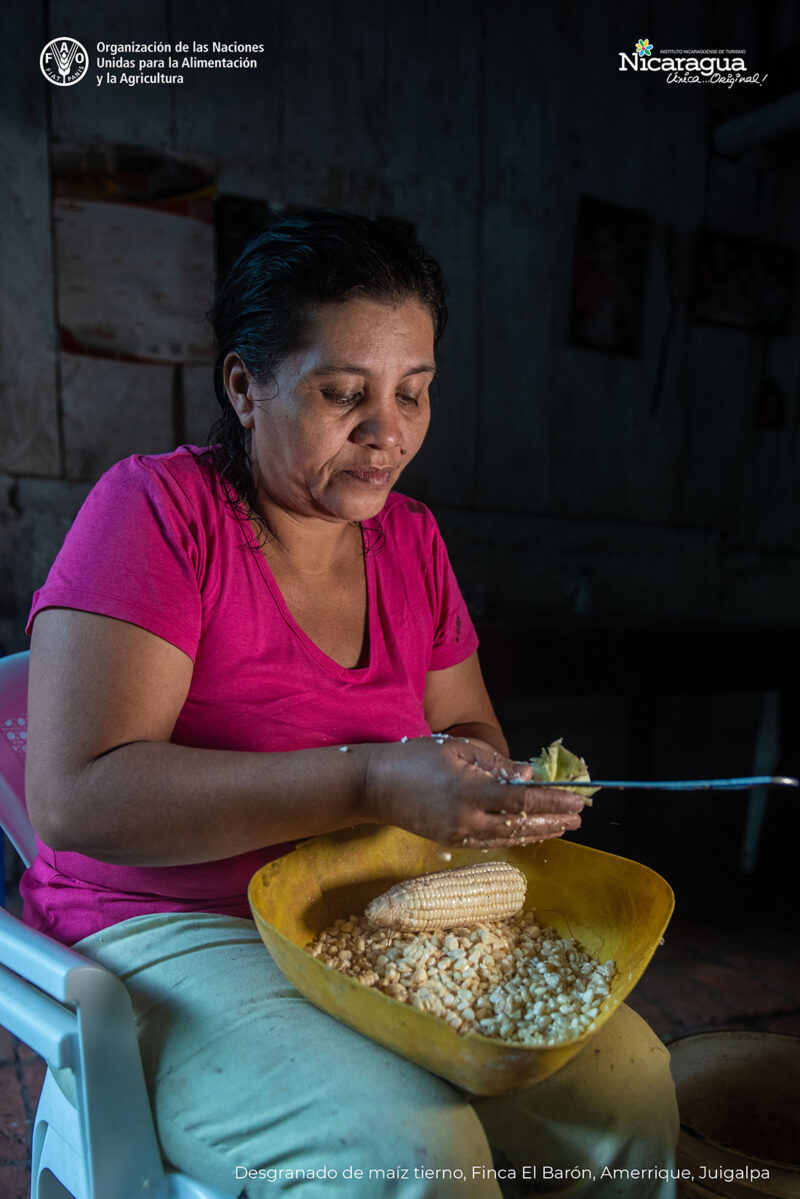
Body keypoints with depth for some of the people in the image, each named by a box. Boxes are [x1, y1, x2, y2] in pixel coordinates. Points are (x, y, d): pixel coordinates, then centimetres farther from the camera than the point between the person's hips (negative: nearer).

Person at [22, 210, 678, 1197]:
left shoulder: (410, 538, 5)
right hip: (169, 932, -5)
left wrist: (494, 784, -12)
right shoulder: (156, 510, -14)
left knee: (628, 1078, -10)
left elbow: (469, 732, 12)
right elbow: (76, 797, -23)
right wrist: (370, 783, -31)